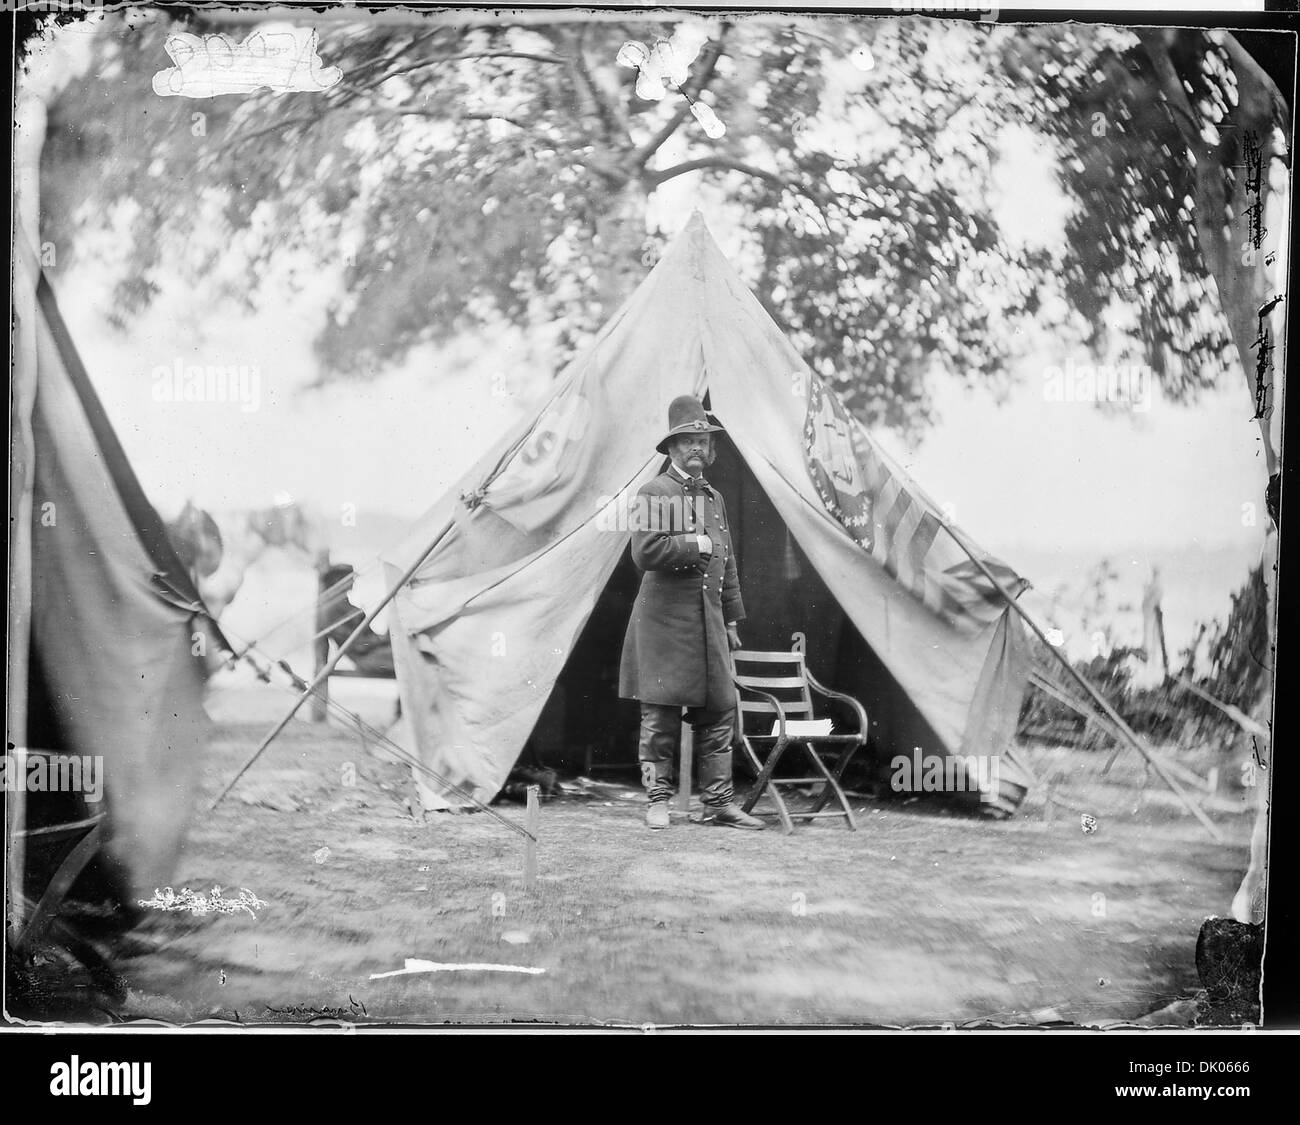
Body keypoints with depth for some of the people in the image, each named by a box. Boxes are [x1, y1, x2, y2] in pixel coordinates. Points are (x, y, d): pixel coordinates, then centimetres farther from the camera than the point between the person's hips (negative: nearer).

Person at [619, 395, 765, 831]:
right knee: (660, 713, 0)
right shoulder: (654, 492, -5)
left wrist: (732, 621, 18)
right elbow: (645, 551, -19)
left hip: (708, 620, 7)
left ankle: (719, 802, 11)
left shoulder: (714, 497, 17)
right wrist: (695, 543, -11)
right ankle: (658, 801, 10)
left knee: (720, 710, 5)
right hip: (664, 619, -6)